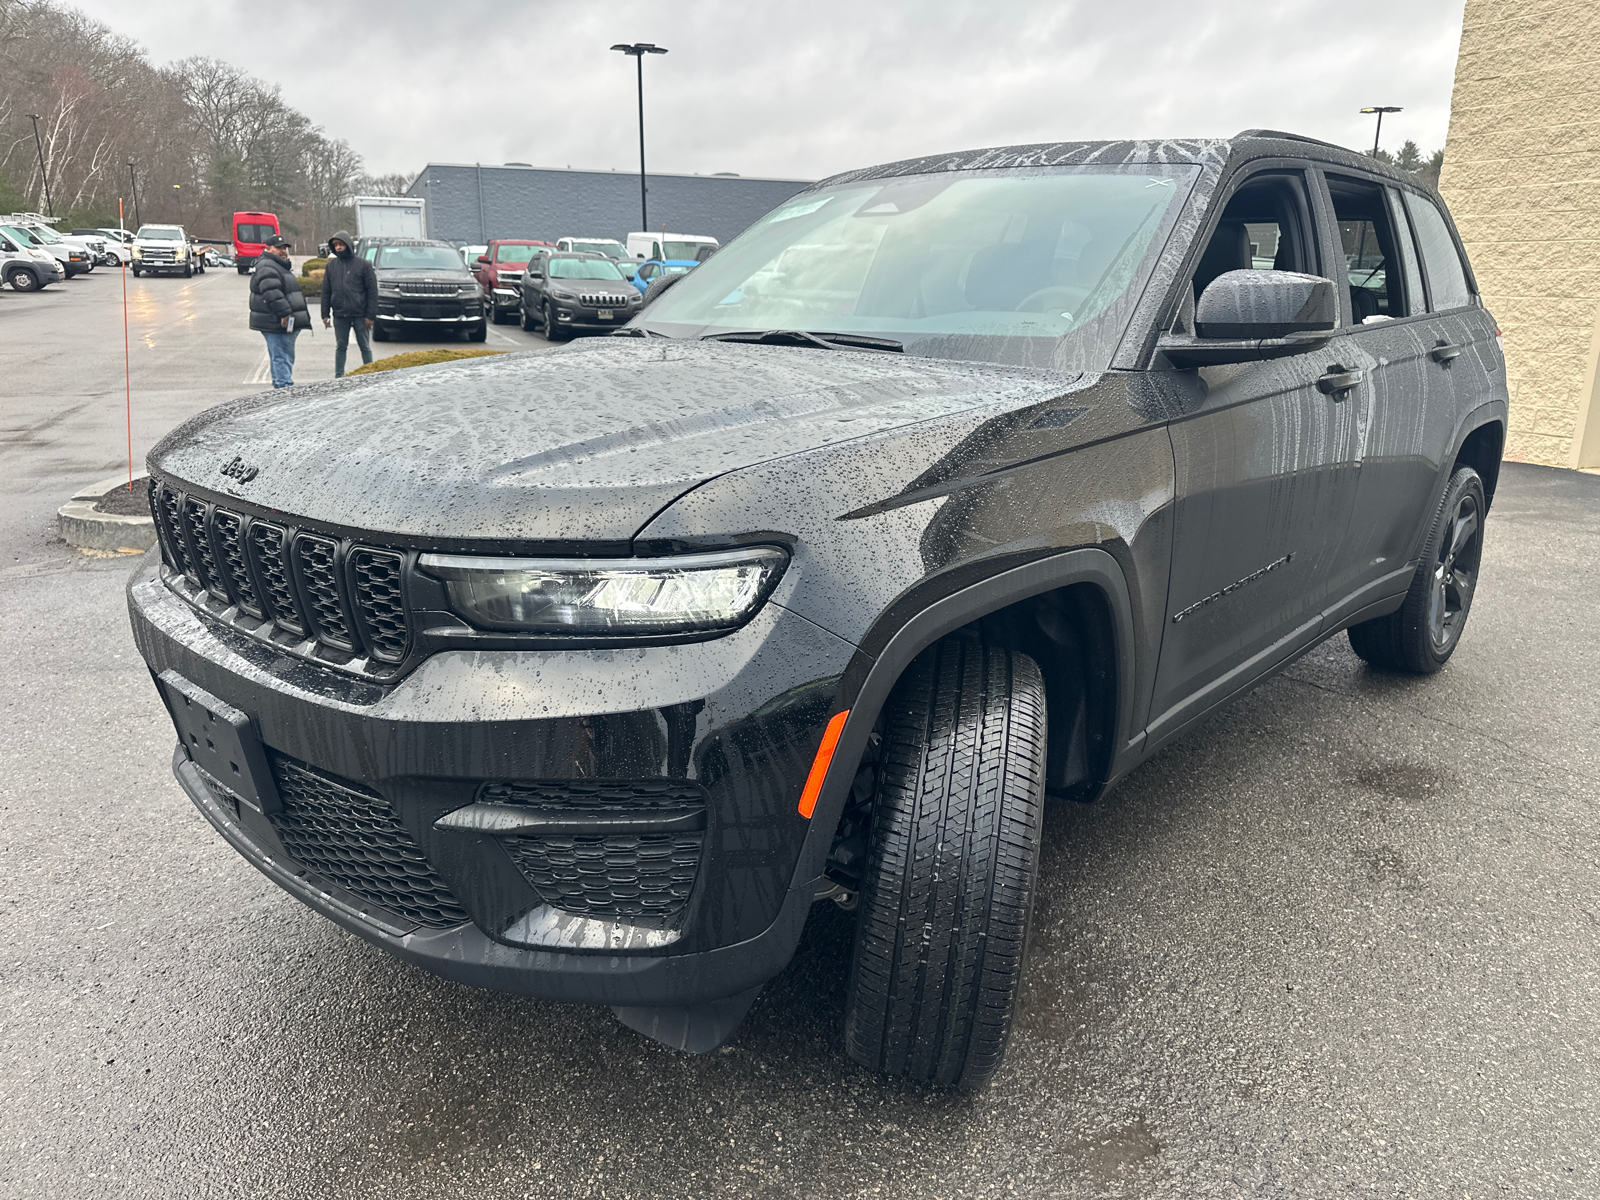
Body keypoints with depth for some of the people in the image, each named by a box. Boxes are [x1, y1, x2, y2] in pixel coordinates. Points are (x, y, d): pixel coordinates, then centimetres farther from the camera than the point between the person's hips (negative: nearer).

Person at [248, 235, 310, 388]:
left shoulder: (280, 266, 23)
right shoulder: (267, 267, -14)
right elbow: (272, 293, -26)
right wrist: (284, 313, -31)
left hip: (284, 323, 11)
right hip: (276, 323, -11)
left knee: (284, 358, 17)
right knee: (282, 358, -14)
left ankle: (279, 384, 26)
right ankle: (285, 386, -18)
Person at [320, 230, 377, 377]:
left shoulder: (363, 265, -1)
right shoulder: (331, 265, 9)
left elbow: (372, 291, -3)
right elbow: (326, 292, 12)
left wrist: (370, 315, -9)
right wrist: (325, 314, 5)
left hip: (360, 315, -3)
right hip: (339, 315, 3)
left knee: (365, 347, 5)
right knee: (340, 347, 8)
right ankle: (338, 376, 13)